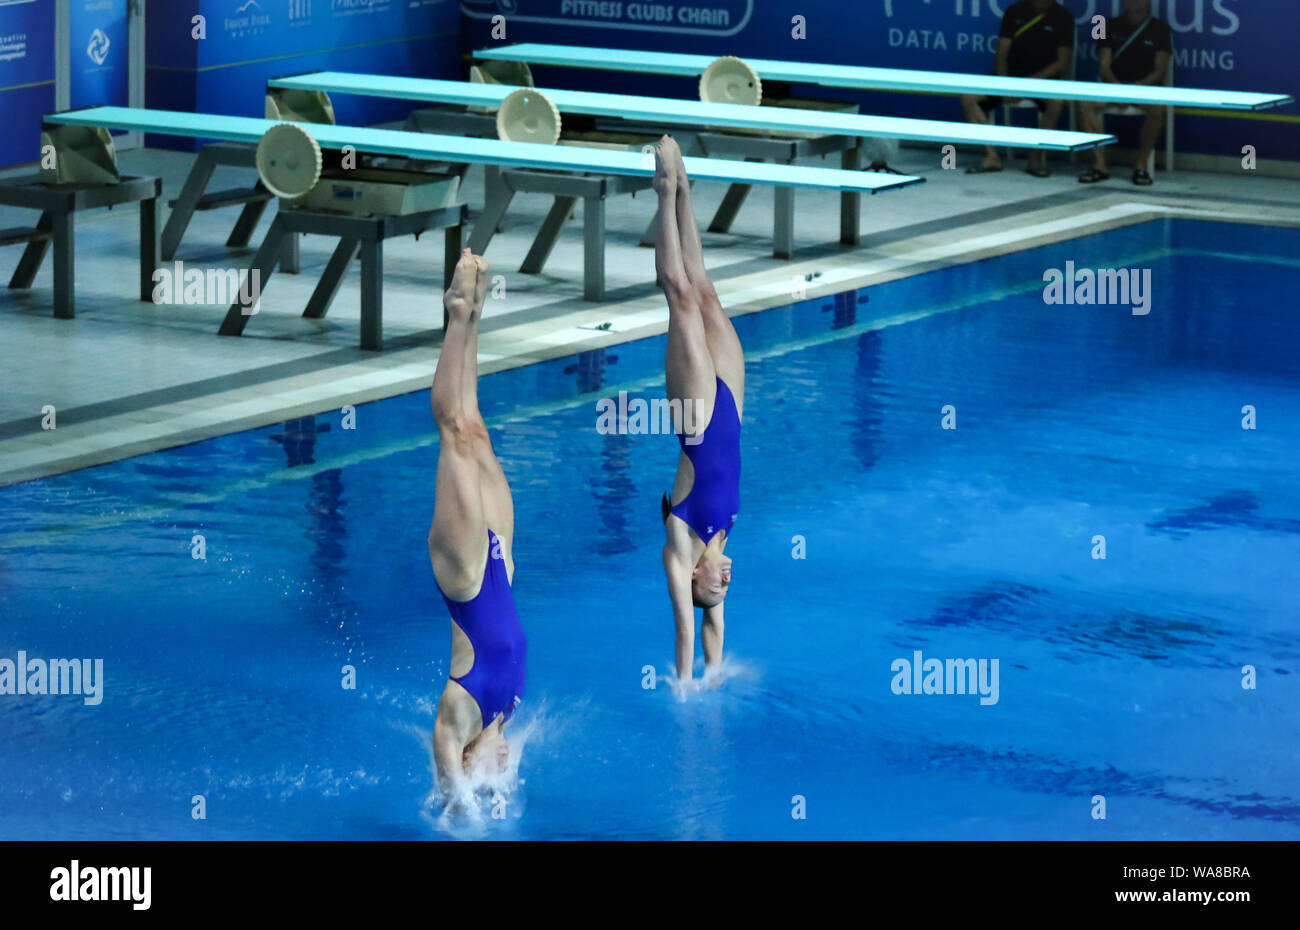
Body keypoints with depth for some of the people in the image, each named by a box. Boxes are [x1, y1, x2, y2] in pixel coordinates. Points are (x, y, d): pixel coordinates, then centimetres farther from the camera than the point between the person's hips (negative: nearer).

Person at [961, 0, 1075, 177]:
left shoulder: (1062, 17, -4)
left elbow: (1063, 63, -10)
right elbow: (1002, 53, 1)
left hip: (1044, 79, -3)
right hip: (1011, 76, 3)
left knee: (1057, 101, -37)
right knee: (969, 97, -18)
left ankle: (1035, 159, -21)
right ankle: (992, 157, -15)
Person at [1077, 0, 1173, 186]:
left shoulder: (1160, 29, 2)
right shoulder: (1111, 27, 9)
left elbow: (1160, 71, -3)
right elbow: (1104, 67, 3)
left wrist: (1137, 87, -21)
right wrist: (1116, 86, -18)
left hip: (1146, 87, -2)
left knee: (1158, 108, -37)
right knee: (1085, 104, -28)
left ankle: (1141, 165, -23)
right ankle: (1099, 165, -26)